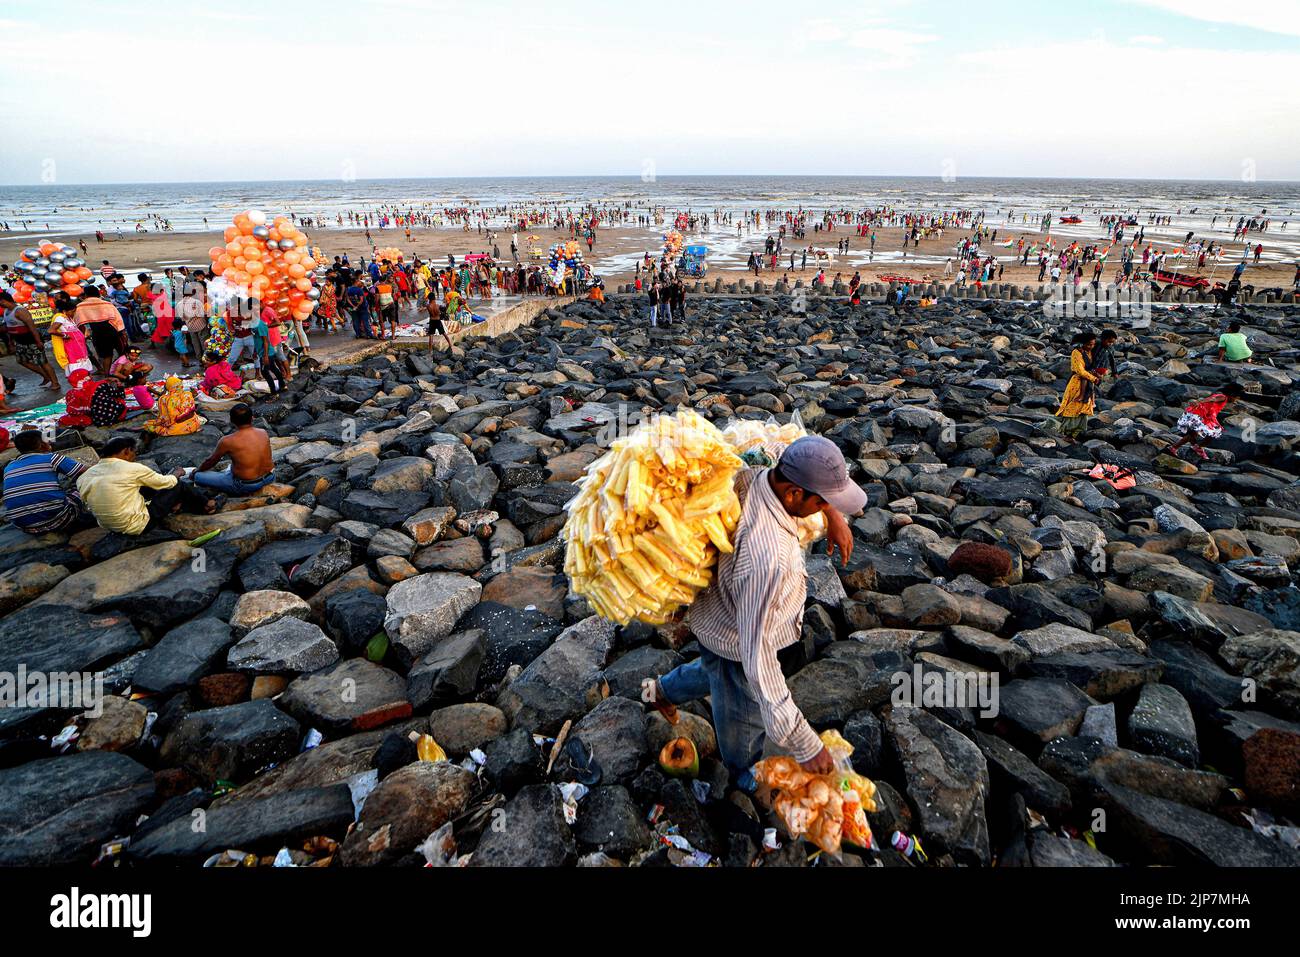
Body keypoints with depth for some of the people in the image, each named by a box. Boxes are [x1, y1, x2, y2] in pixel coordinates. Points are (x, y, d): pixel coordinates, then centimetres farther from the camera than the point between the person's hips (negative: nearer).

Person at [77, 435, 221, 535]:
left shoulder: (85, 476, -1)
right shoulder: (131, 468, -17)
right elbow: (165, 482, -3)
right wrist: (175, 475, 20)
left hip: (107, 525, 7)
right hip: (139, 525, -6)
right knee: (179, 485, 6)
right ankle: (206, 506, 28)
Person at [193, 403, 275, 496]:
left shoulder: (227, 441, -16)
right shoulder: (263, 433, -4)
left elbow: (211, 461, 1)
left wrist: (197, 471, 22)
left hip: (246, 486, -5)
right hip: (269, 477, 5)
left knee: (198, 477, 4)